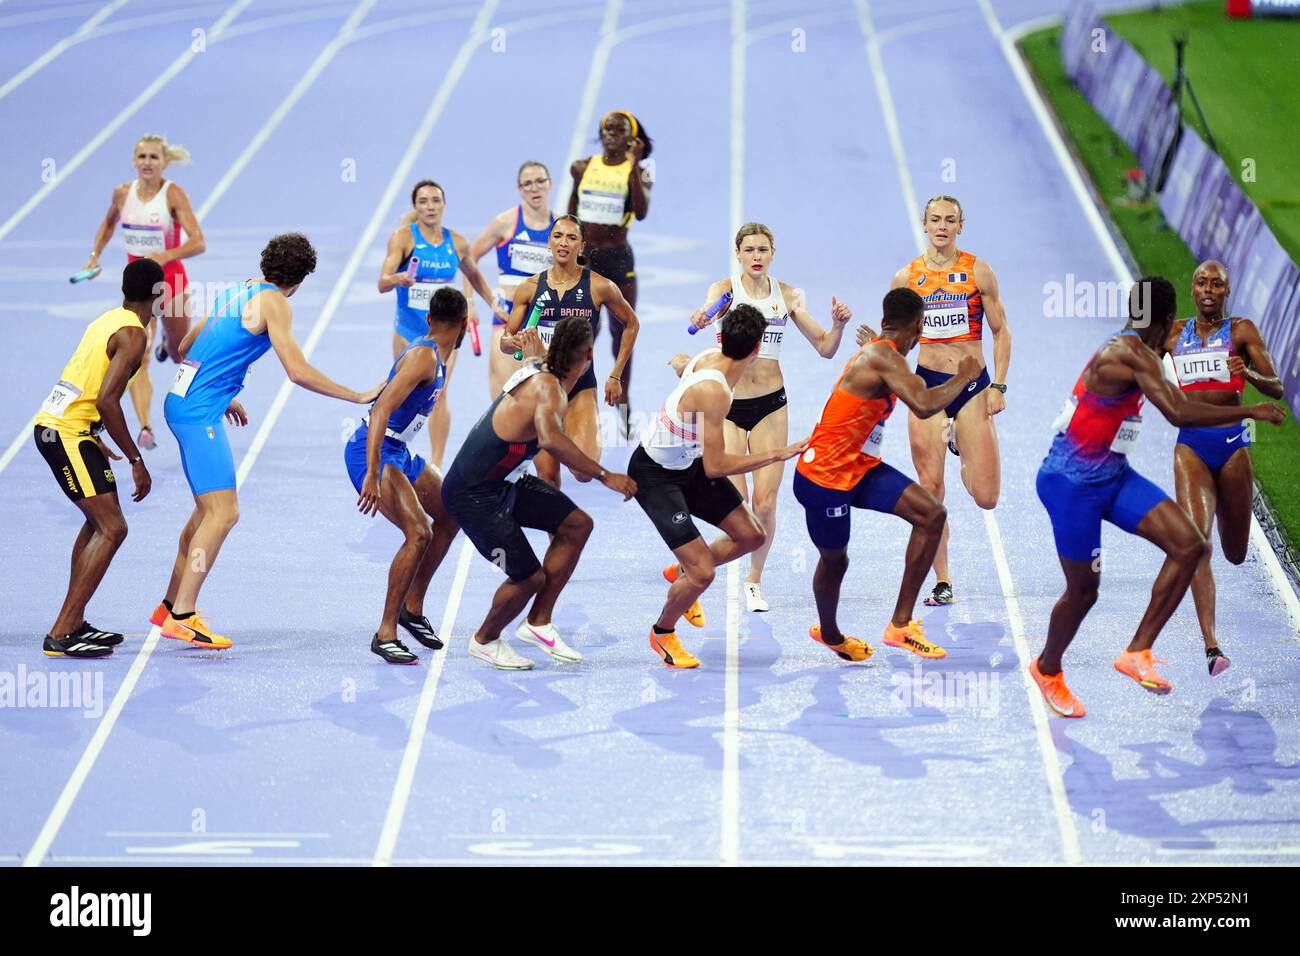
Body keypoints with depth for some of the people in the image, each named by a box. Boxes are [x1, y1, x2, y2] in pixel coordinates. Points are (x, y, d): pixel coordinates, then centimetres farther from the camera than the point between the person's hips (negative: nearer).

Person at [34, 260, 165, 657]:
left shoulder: (107, 321, 15)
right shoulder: (133, 334, -13)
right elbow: (106, 401, -22)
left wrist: (95, 442, 34)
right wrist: (136, 461, -17)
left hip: (51, 426, 10)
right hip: (68, 433, -10)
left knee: (98, 523, 22)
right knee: (112, 528, -10)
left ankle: (75, 624, 25)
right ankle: (60, 636, -15)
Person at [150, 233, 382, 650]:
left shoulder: (239, 292, 17)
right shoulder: (273, 302, -9)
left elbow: (186, 348, 26)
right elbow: (297, 370, -15)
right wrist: (357, 396, -8)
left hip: (182, 401, 10)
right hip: (199, 412, -10)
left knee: (208, 509, 19)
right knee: (223, 513, -11)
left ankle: (171, 607, 24)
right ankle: (182, 616, -13)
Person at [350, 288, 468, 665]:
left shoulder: (436, 357, 10)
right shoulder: (424, 357, -20)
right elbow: (381, 410, -30)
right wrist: (372, 477, -37)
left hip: (397, 451, 11)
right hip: (372, 452, -11)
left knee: (450, 516, 19)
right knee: (419, 533, -22)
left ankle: (412, 608, 27)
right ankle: (385, 633, -18)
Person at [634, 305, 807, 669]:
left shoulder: (710, 357, -10)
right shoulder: (714, 392, -36)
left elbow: (679, 366, 16)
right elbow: (716, 466, -33)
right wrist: (777, 454, -30)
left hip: (687, 463, 9)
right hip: (655, 475, -9)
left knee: (751, 536, 11)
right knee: (703, 574, -13)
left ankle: (680, 571, 35)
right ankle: (662, 633, 17)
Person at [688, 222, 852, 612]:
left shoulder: (787, 295, 3)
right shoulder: (726, 287, -6)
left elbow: (825, 348, 7)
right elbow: (711, 304, -31)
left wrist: (838, 323, -14)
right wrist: (702, 315, -55)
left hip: (770, 404, 2)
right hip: (727, 404, -2)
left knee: (765, 505, -3)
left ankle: (754, 582, 16)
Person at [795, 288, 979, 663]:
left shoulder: (880, 354, 8)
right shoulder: (883, 358, -23)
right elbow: (924, 406, -34)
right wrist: (963, 378, -19)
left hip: (860, 467, 9)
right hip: (825, 475, -9)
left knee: (931, 514, -5)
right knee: (834, 559, 10)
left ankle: (900, 624, -1)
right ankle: (829, 634, 40)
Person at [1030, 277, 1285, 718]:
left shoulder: (1127, 350, 7)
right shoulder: (1130, 354, -24)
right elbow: (1180, 414, -32)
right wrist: (1250, 412, -25)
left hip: (1113, 475, 9)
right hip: (1072, 483, -9)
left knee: (1189, 546, -7)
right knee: (1083, 590, 3)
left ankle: (1137, 652, 1)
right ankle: (1047, 669, 32)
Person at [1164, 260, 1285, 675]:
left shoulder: (1241, 331, 1)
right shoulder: (1175, 333, 9)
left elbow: (1276, 388, -5)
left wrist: (1248, 374, -25)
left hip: (1232, 443, 0)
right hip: (1191, 445, 0)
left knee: (1236, 554, 12)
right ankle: (1211, 646, -25)